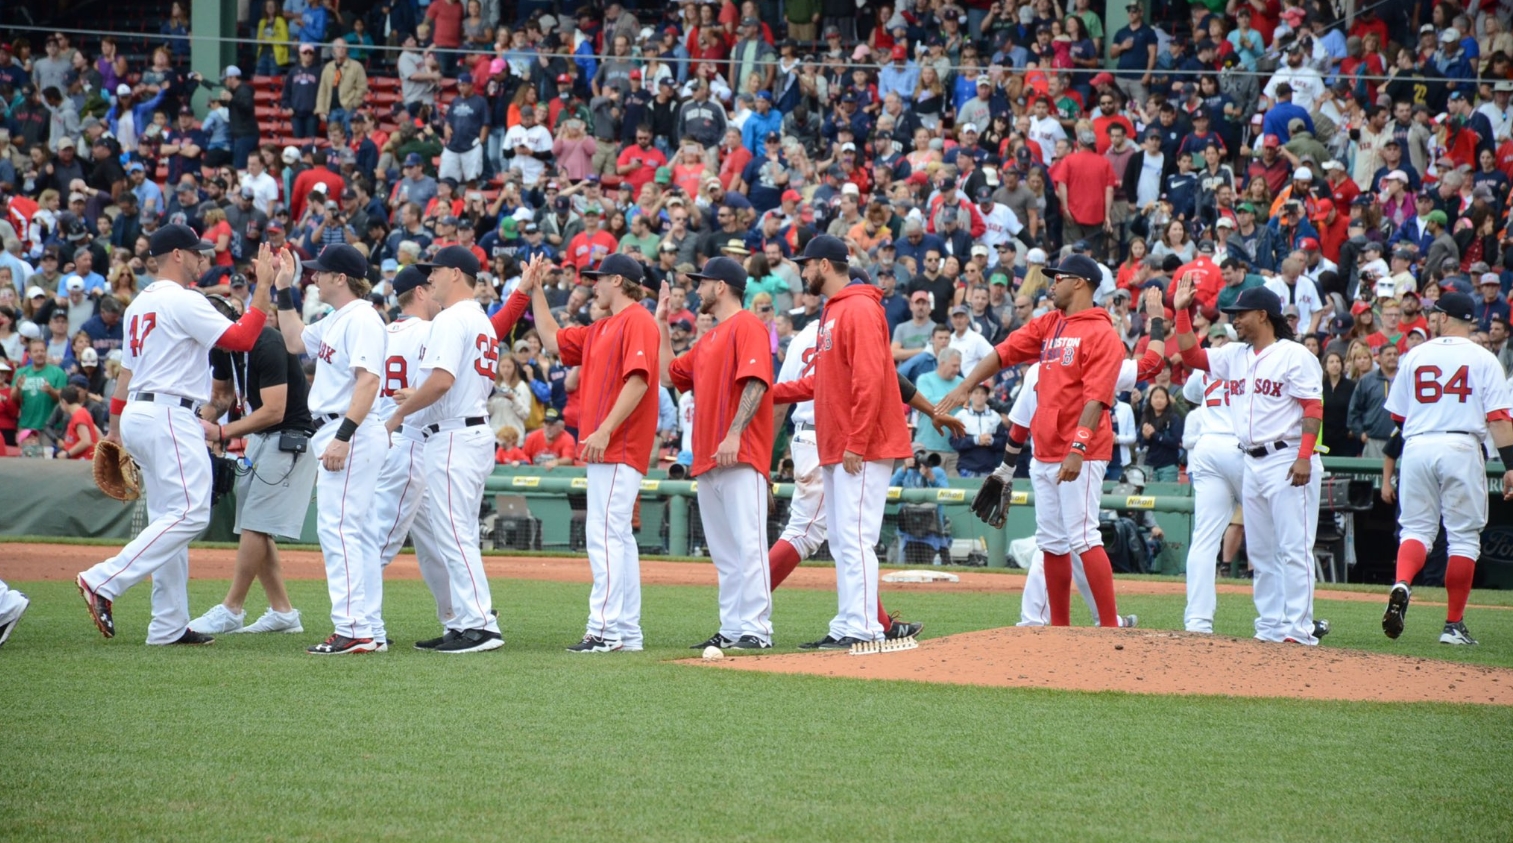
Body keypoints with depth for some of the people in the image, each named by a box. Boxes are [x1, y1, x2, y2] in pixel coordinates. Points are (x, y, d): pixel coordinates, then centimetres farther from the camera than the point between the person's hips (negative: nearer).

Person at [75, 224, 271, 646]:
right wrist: (263, 288, -11)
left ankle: (170, 626, 7)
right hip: (169, 416, -10)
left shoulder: (140, 303, 18)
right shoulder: (183, 301, -10)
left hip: (138, 416, 10)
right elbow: (241, 338, -17)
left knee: (170, 517, 10)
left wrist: (115, 425, 24)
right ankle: (104, 582, -22)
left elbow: (127, 368, 21)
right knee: (190, 513, -14)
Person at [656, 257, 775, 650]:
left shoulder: (747, 326, -5)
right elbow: (669, 375, 27)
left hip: (741, 455, -10)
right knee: (724, 552, 8)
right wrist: (661, 324, 26)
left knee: (747, 542, -13)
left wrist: (734, 433, -25)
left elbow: (756, 382, -16)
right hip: (708, 457, 10)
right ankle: (731, 629, 9)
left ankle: (756, 629, -17)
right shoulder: (708, 340, 24)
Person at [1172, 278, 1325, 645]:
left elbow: (1313, 408, -12)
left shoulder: (1294, 355, -7)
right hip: (1252, 463, 9)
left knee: (1294, 547, -10)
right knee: (1259, 551, 9)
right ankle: (1270, 626, 14)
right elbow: (1191, 355, 15)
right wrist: (1181, 312, 6)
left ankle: (1298, 628, -12)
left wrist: (1304, 457, -21)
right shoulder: (1235, 356, 15)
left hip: (1287, 461, -9)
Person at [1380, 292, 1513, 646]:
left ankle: (1401, 586, -21)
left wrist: (1388, 473, 15)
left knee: (1416, 528, 9)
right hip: (1462, 449, -2)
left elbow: (1396, 420, 12)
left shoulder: (1414, 357, 11)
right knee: (1464, 536, 6)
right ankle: (1454, 625, 5)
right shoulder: (1483, 360, 4)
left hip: (1416, 448, 2)